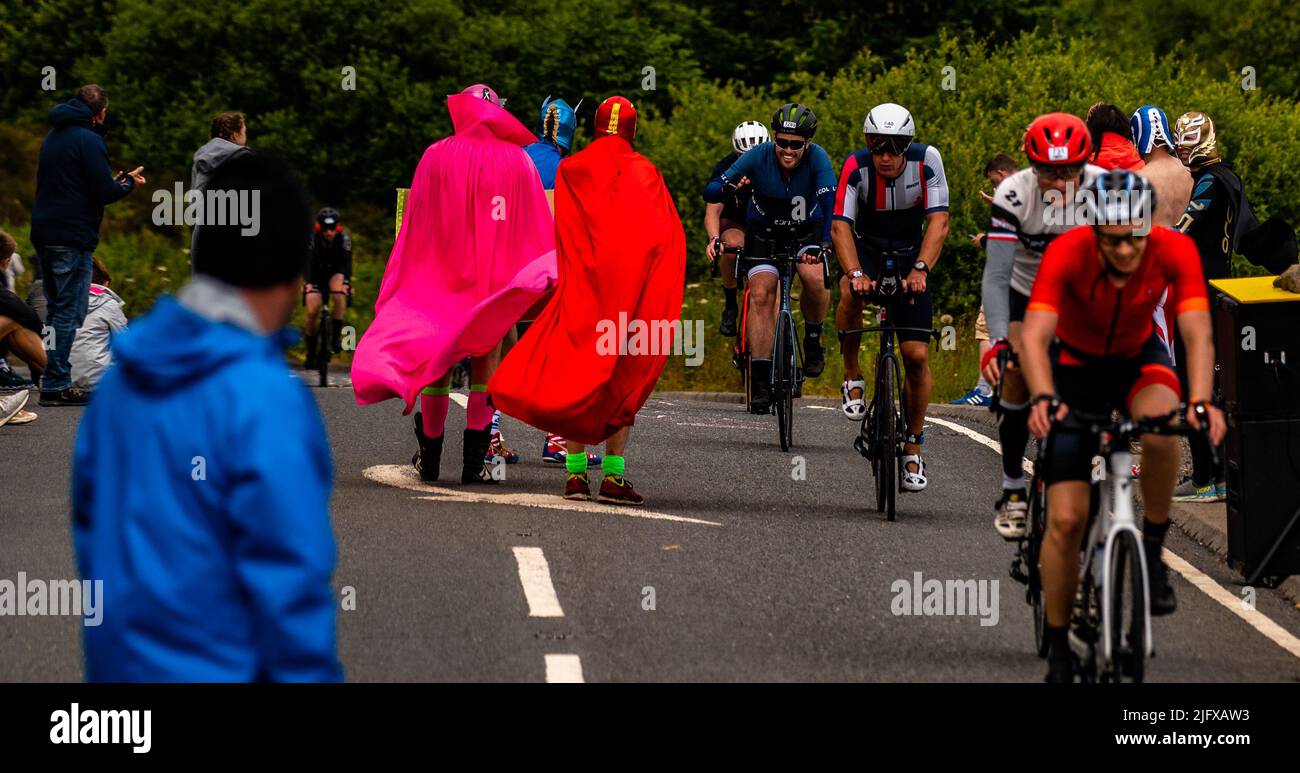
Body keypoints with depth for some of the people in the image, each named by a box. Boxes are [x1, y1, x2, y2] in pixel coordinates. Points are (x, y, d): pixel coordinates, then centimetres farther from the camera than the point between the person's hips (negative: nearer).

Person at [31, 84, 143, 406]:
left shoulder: (54, 136, 16)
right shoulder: (88, 140, -12)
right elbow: (105, 193, -15)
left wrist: (114, 182, 21)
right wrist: (129, 182, 6)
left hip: (44, 234, 9)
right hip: (72, 236, -9)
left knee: (57, 309, 15)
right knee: (69, 312, -6)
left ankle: (54, 382, 16)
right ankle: (56, 385, -9)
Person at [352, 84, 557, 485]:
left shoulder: (436, 156, -2)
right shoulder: (517, 160, -1)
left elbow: (415, 223, 1)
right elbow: (540, 229, 1)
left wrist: (399, 283, 7)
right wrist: (549, 272, 9)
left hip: (439, 278, 0)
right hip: (496, 282, 0)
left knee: (438, 366, 9)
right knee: (485, 367, 4)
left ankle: (430, 458, 13)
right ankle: (475, 461, -2)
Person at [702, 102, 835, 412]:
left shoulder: (817, 158, -26)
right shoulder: (759, 157, -25)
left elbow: (830, 202, -39)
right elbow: (710, 192, -29)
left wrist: (825, 243, -55)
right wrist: (728, 189, -53)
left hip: (806, 229, 0)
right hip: (764, 231, 0)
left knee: (815, 278, -28)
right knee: (761, 293, -17)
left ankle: (813, 340, 0)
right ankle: (761, 381, -13)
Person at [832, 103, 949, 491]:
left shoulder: (927, 160, -22)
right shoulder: (856, 167, -23)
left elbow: (938, 221, -28)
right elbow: (841, 226, -30)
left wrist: (921, 268, -44)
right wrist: (855, 273, -47)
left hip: (910, 257, 1)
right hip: (867, 248, -1)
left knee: (917, 354, -7)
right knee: (851, 292, -37)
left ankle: (913, 448, 8)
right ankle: (853, 378, -15)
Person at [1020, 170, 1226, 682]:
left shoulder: (1174, 251, -26)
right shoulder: (1067, 253, -31)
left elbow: (1197, 332, -33)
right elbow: (1034, 336, -40)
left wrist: (1200, 401, -50)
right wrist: (1044, 399, -58)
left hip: (1138, 358, 1)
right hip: (1076, 365, -1)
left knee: (1160, 425, -37)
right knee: (1065, 519, -10)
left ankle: (1153, 548, -13)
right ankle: (1058, 649, 6)